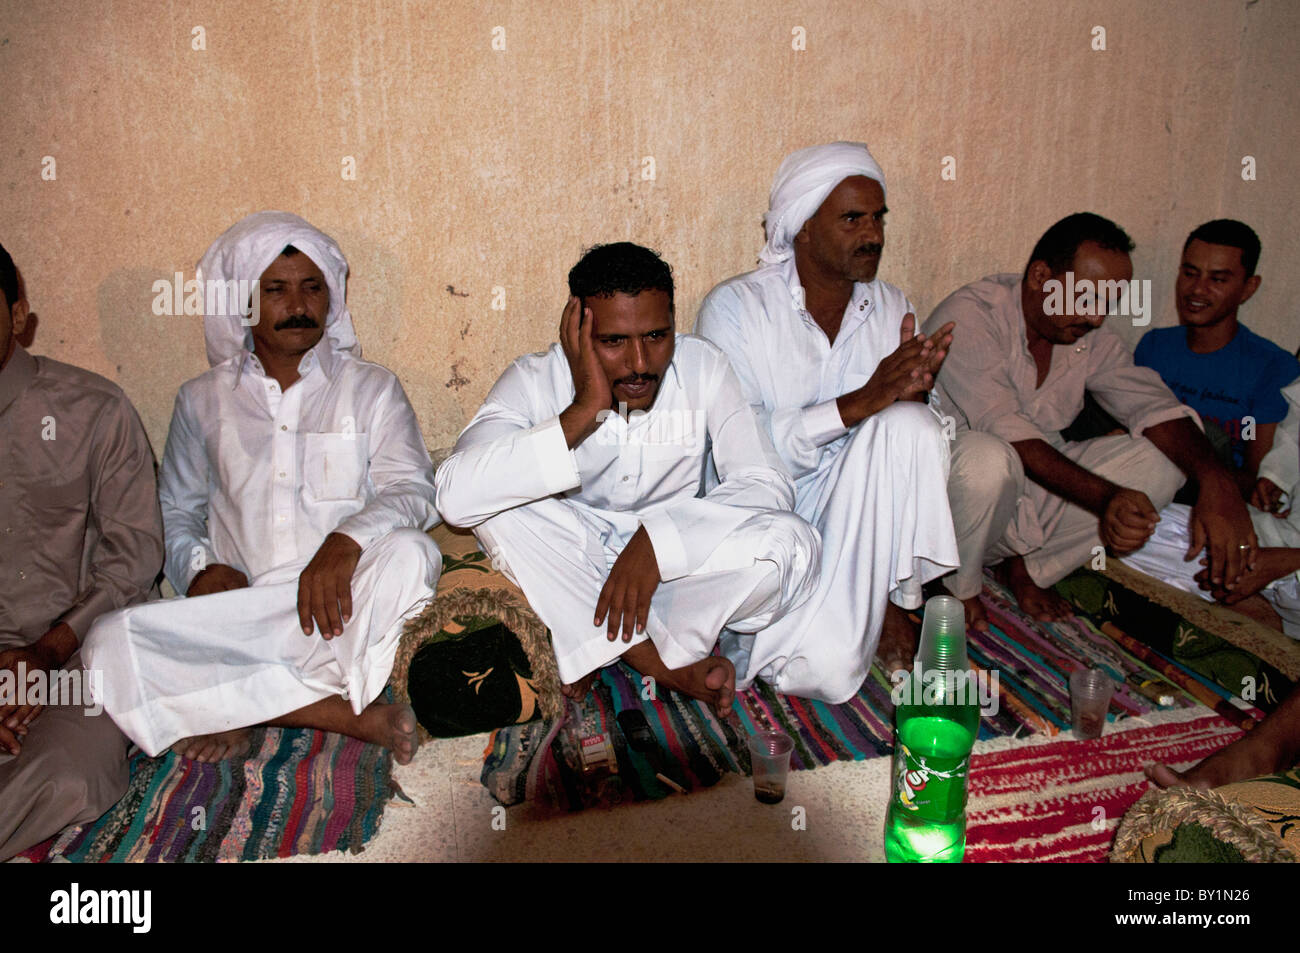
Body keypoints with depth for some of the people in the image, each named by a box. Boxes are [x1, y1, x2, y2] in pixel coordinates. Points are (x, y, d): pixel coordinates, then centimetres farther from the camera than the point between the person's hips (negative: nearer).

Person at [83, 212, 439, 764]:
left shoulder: (370, 388, 12)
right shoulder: (202, 400, 18)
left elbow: (411, 490, -2)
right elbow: (174, 511, 20)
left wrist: (346, 541, -23)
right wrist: (201, 569, -3)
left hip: (341, 611, -2)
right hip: (238, 611, 2)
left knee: (409, 554, -34)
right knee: (112, 644, -27)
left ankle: (249, 710, -19)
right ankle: (356, 715, -25)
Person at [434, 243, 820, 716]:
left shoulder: (702, 367, -11)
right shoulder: (536, 380, -16)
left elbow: (768, 484, -18)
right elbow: (456, 496, -32)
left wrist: (658, 539, -31)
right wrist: (584, 411, -35)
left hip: (672, 566, 1)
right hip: (568, 575, -1)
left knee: (793, 544, -25)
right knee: (503, 499, -30)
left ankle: (587, 654, -18)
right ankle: (667, 664, -24)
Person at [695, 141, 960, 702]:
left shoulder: (890, 308, 7)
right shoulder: (736, 306, -10)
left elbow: (913, 434, 9)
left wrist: (914, 393, -17)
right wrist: (858, 404, -29)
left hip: (856, 515, 5)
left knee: (910, 424, -27)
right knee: (828, 671, -29)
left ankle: (890, 603, -12)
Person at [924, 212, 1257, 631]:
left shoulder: (1088, 337, 2)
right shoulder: (969, 317, -20)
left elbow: (1151, 403, -5)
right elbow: (1007, 433, -29)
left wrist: (1216, 481, -25)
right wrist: (1105, 497, -40)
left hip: (1037, 492, 6)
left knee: (1167, 452, -7)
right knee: (988, 457, -41)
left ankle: (1029, 567, 0)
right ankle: (959, 586, -8)